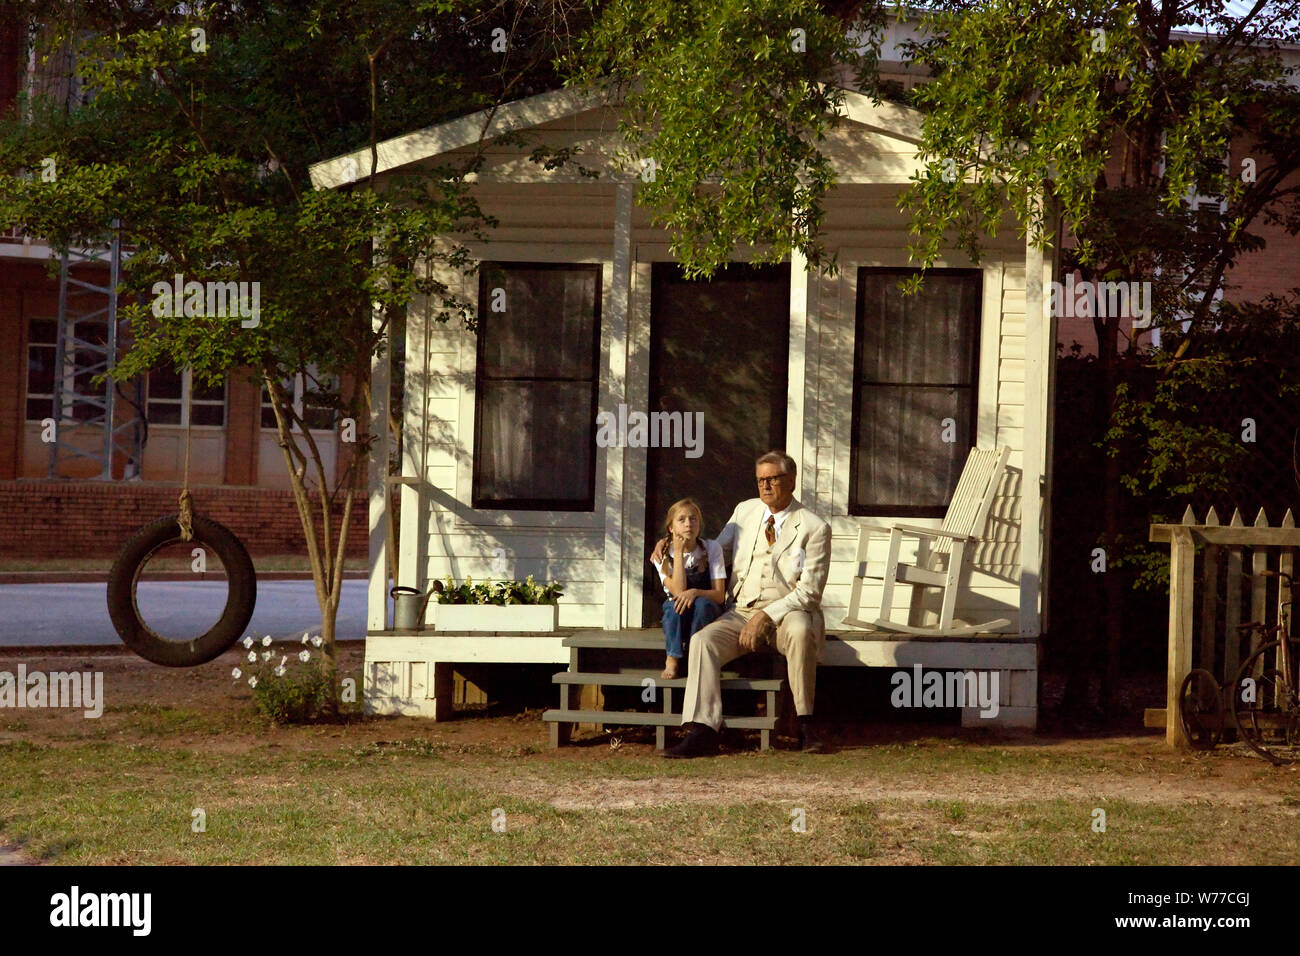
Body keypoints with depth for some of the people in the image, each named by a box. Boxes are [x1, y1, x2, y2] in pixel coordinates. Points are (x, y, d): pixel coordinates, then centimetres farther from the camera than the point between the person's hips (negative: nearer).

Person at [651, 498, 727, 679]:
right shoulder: (663, 555, -6)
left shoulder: (712, 549, -6)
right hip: (677, 619, 0)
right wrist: (679, 552, -21)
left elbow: (719, 595, -11)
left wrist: (695, 592, -31)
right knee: (675, 604, -33)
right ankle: (673, 659, -21)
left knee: (702, 602, -33)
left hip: (707, 616, 0)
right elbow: (679, 591, -21)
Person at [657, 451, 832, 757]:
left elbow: (809, 592, -8)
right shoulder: (745, 511, 13)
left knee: (800, 631, -39)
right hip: (742, 613, 4)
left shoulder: (814, 528, -2)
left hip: (787, 614, -4)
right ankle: (702, 731, -32)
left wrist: (767, 615, -19)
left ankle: (805, 723, -26)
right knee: (703, 640, -25)